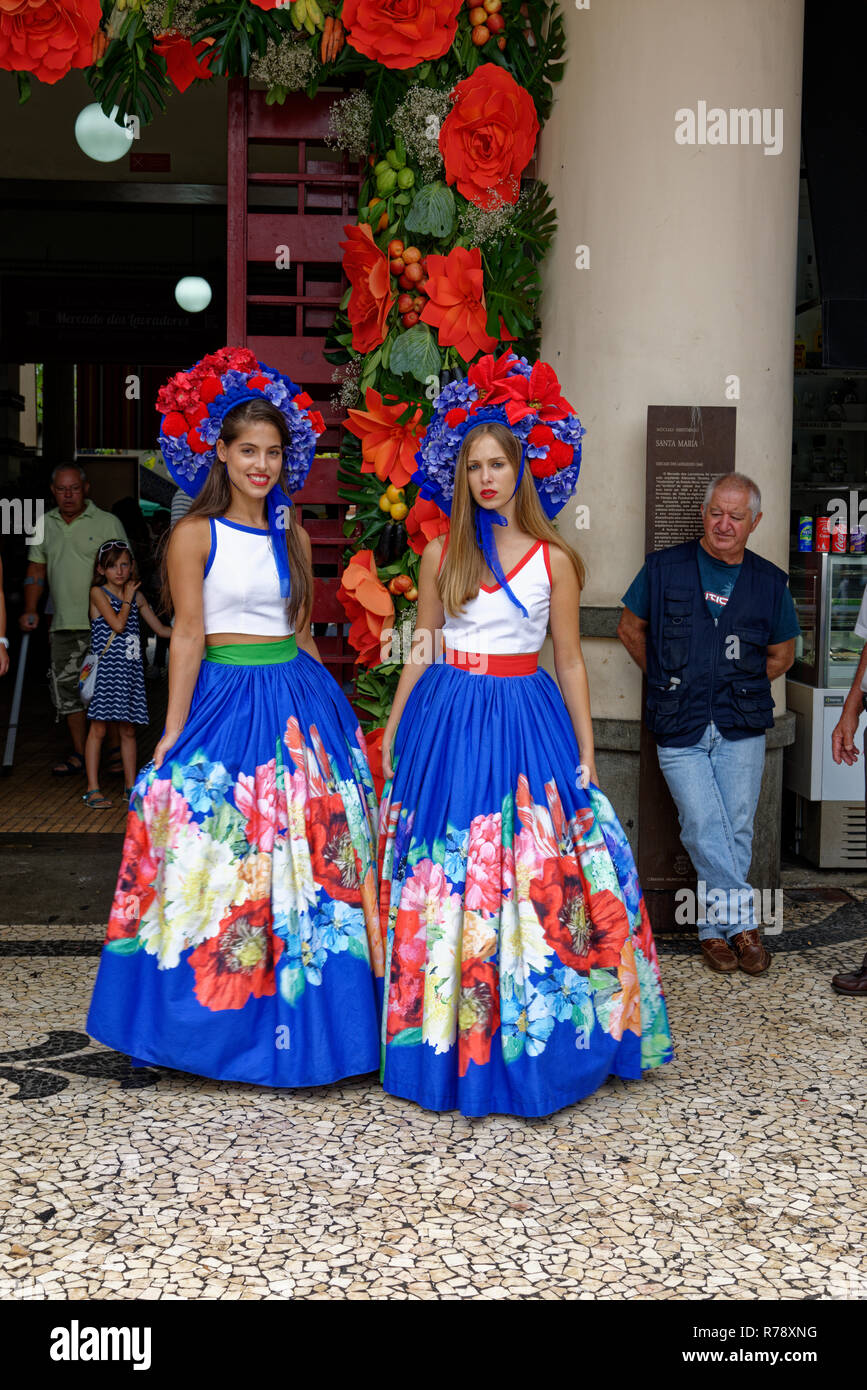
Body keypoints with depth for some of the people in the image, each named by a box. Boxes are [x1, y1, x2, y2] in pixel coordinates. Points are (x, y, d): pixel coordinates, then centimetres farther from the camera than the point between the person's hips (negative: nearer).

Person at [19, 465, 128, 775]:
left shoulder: (108, 523, -1)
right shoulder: (45, 525, 12)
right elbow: (36, 569, 17)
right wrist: (29, 610, 6)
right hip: (64, 624, 5)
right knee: (66, 688, 6)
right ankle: (79, 753, 17)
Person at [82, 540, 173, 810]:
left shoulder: (136, 596, 13)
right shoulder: (98, 593, -3)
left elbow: (161, 629, 18)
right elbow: (118, 624, -16)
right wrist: (127, 597, -3)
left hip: (129, 671, 5)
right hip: (106, 669, -5)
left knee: (128, 729, 10)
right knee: (98, 728, -3)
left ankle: (131, 786, 16)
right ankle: (93, 788, 3)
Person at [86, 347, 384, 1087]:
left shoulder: (293, 536, 10)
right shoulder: (196, 534, -4)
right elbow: (188, 636, -7)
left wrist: (326, 709, 14)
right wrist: (173, 734, -10)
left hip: (299, 697, 5)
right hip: (225, 700, -5)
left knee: (310, 853, 7)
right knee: (224, 857, 2)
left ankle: (303, 1016, 20)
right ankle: (225, 1021, 16)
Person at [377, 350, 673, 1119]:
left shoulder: (554, 559, 3)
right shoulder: (441, 553, 7)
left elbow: (570, 661, 5)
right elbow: (420, 651, 12)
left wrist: (586, 751, 2)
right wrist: (391, 731, 9)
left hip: (527, 722, -1)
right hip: (446, 721, 1)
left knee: (530, 876, 0)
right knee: (444, 886, 3)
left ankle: (530, 1043, 15)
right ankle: (445, 1044, 16)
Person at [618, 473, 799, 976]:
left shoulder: (770, 582, 6)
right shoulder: (664, 569, 2)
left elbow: (782, 654, 19)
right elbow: (631, 628, 14)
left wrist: (742, 689, 9)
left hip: (742, 727, 2)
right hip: (680, 727, -1)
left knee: (737, 830, 2)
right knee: (705, 831, -8)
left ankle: (716, 926, 16)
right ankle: (743, 921, 4)